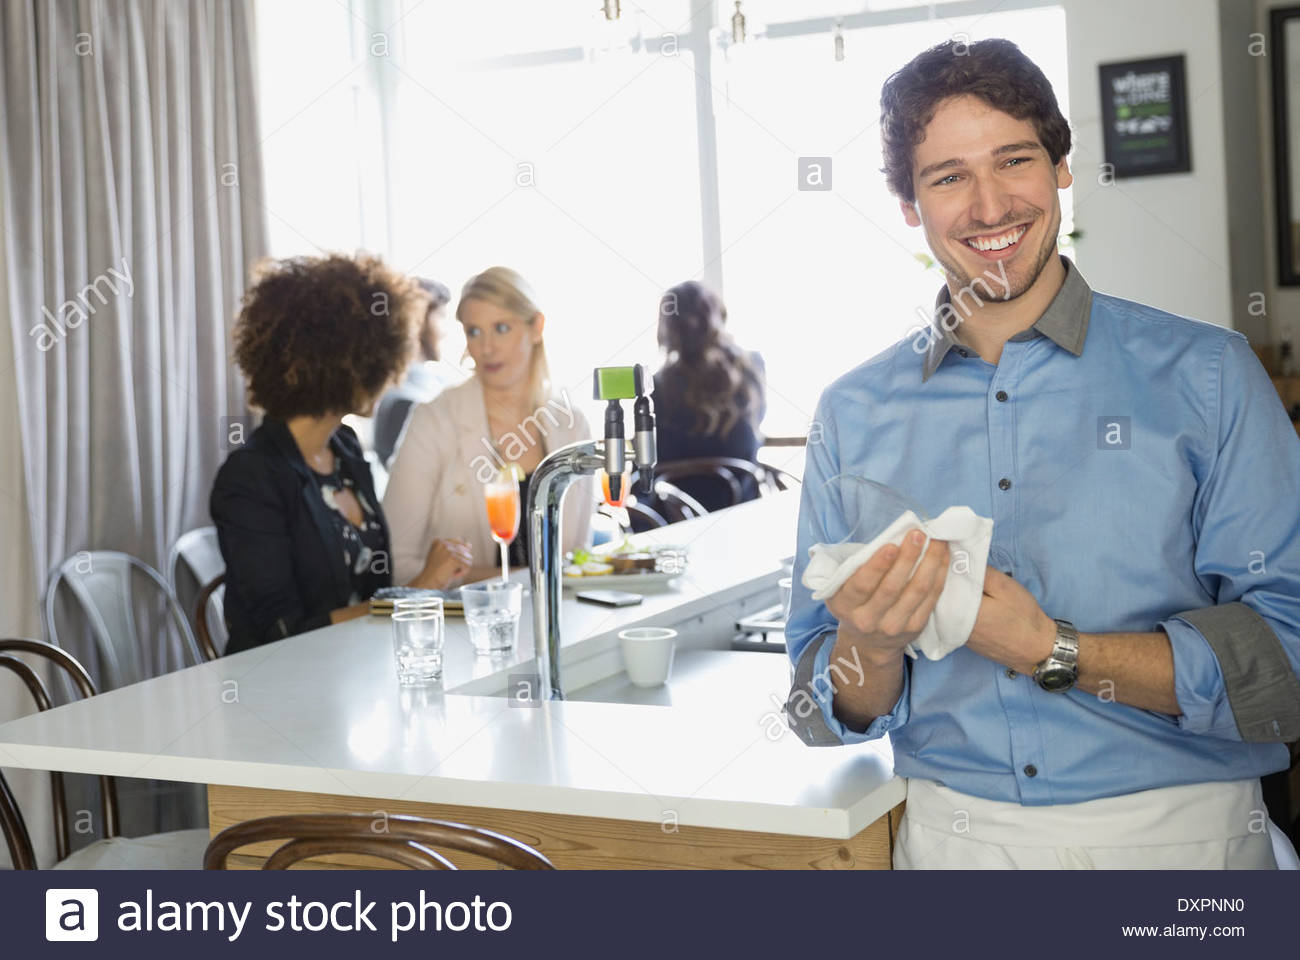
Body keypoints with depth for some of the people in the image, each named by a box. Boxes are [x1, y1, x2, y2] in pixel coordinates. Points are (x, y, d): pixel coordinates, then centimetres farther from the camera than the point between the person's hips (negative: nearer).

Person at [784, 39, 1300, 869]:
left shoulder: (1207, 376, 0)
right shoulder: (854, 413, 7)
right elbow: (832, 716, 8)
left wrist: (1051, 651, -15)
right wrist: (871, 644, -14)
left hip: (1179, 831, -3)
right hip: (953, 833, 4)